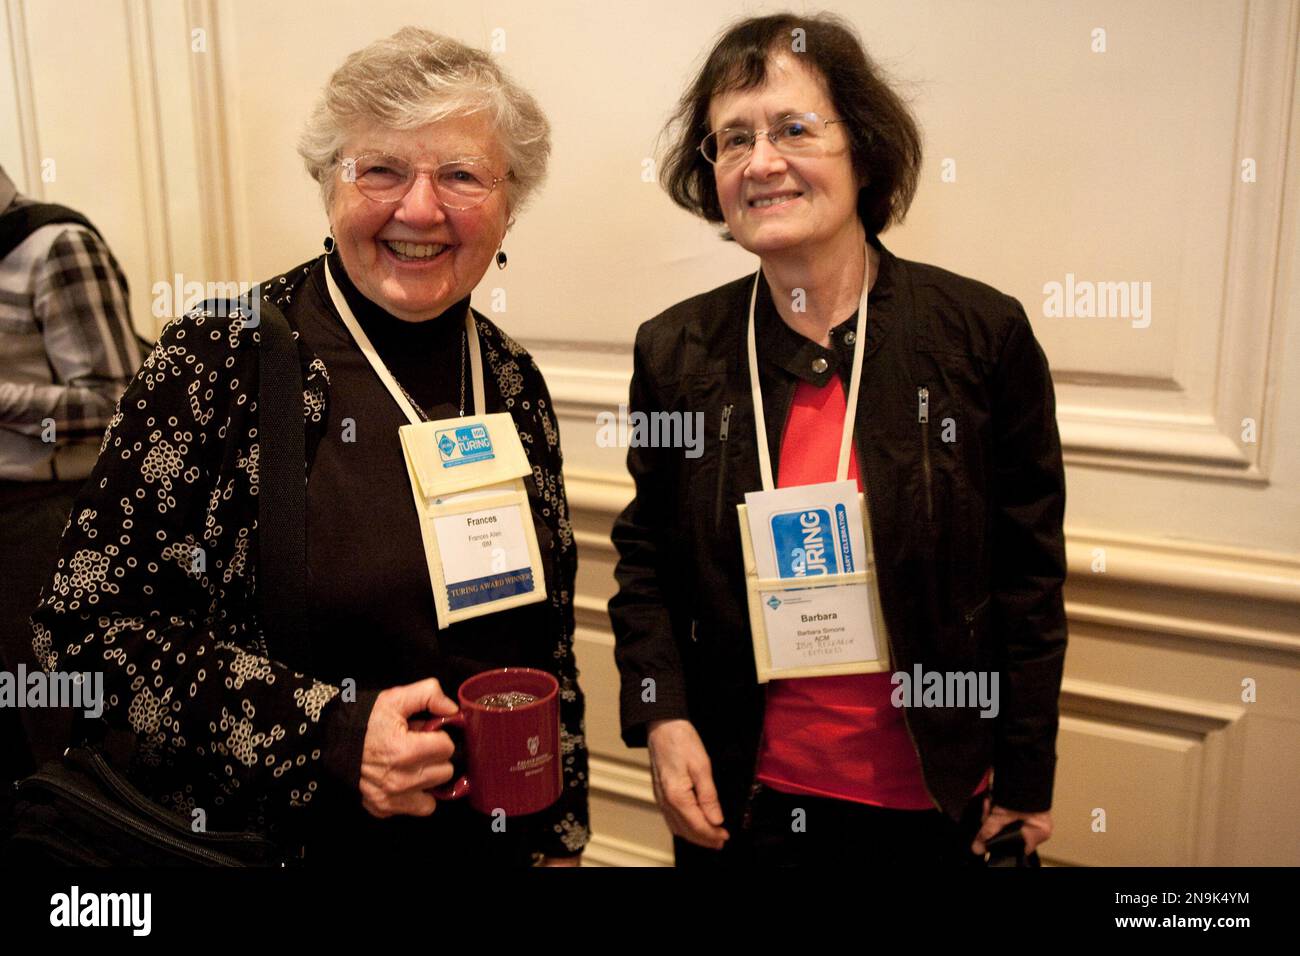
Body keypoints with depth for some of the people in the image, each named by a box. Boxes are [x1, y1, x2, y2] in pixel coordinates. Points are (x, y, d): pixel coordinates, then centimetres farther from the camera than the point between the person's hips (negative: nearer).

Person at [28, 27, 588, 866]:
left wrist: (560, 837, 8)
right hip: (261, 837, -3)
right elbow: (85, 618, -14)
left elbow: (548, 644, 5)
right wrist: (325, 736, -21)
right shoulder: (228, 354, -16)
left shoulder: (513, 382, -2)